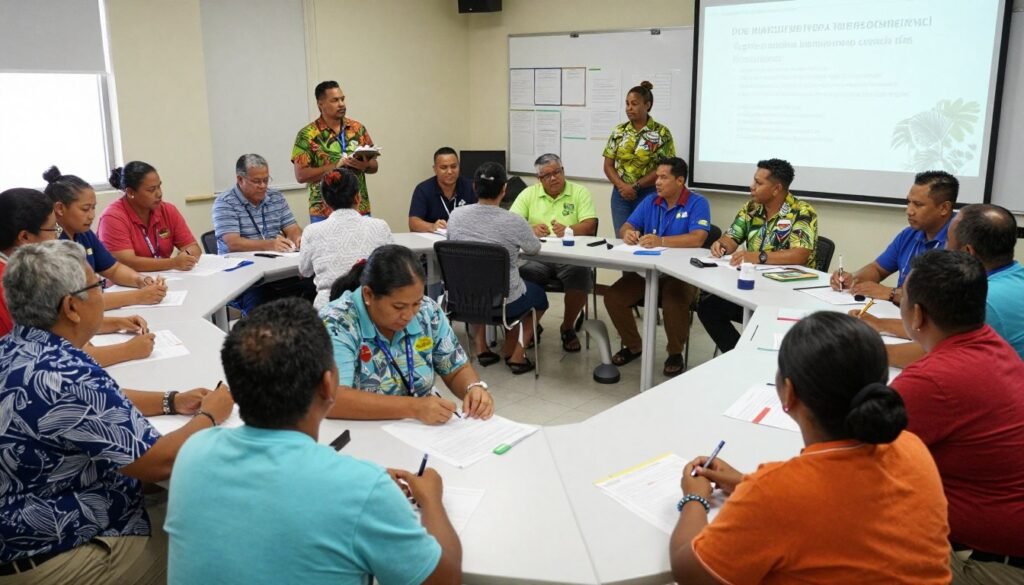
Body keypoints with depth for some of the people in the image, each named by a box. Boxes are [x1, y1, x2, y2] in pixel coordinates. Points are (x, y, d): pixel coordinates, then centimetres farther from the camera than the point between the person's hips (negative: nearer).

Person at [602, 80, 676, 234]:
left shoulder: (661, 133, -5)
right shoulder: (618, 131, 6)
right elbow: (608, 165, 6)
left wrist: (635, 187, -12)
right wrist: (622, 185, -11)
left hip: (648, 195, -3)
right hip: (621, 194, 3)